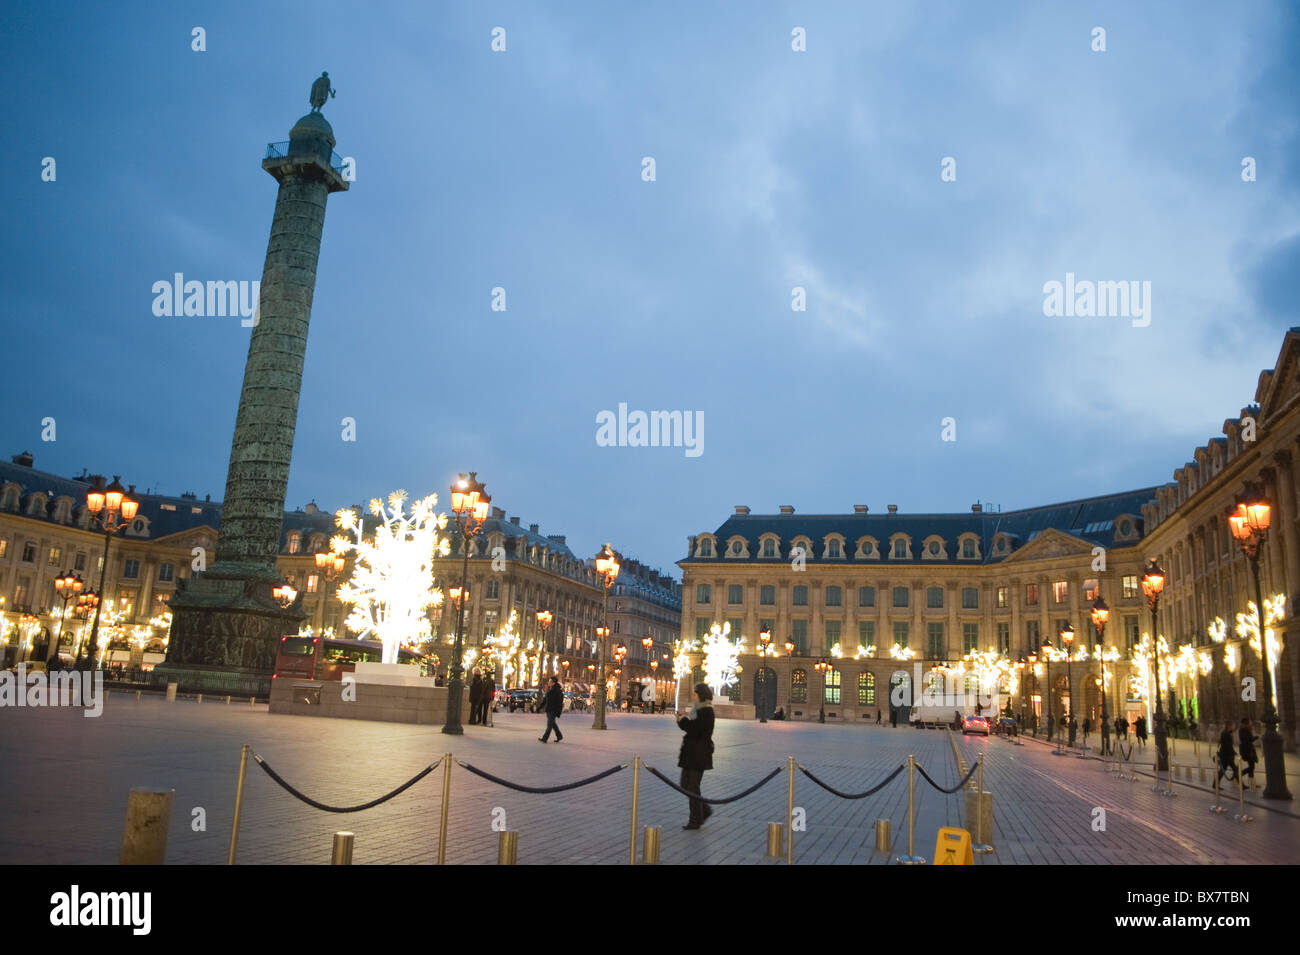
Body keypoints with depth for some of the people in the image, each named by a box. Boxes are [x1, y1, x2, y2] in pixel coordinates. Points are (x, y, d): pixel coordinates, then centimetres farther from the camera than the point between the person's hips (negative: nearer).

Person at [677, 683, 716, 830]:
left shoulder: (706, 711, -15)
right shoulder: (698, 709, 14)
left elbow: (696, 729, -22)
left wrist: (683, 720, -9)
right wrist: (683, 721, -2)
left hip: (699, 754, -9)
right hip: (691, 752, 9)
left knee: (693, 786, -3)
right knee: (685, 785, 13)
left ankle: (695, 821, 8)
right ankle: (705, 810, 26)